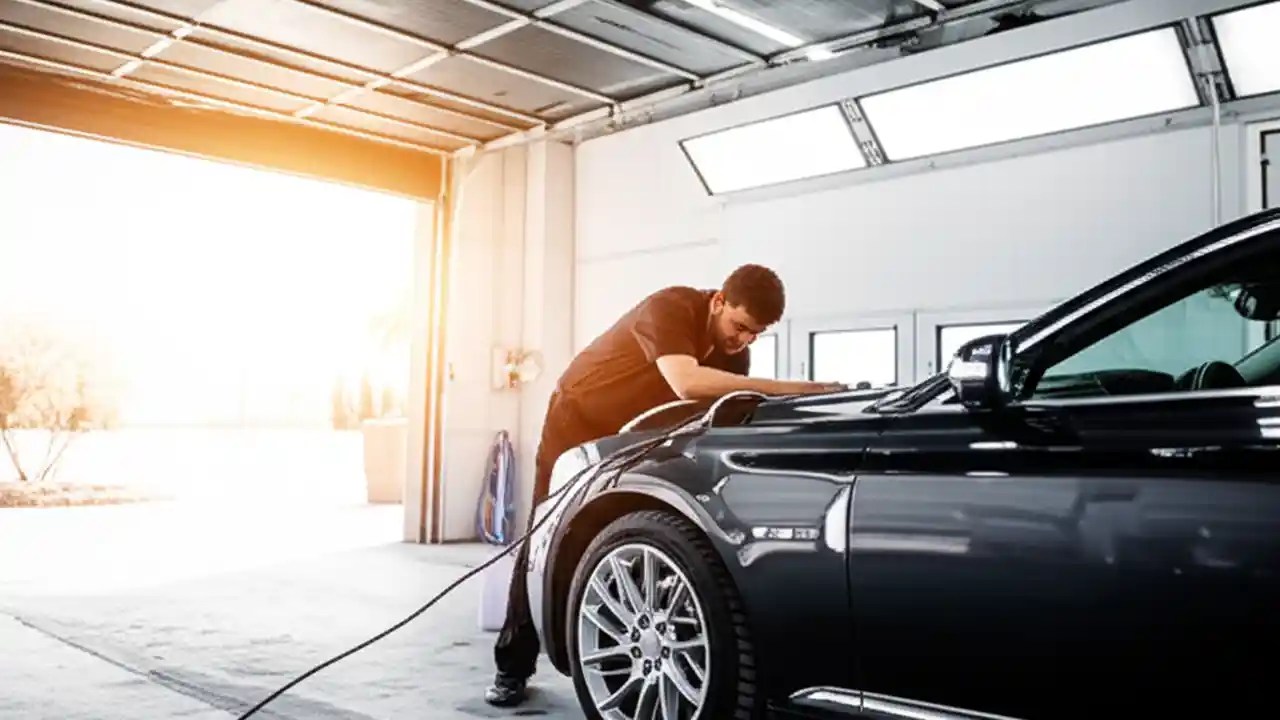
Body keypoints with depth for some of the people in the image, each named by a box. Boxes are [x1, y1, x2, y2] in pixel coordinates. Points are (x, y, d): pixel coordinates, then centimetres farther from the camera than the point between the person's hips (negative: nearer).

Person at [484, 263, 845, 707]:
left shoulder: (733, 349, -9)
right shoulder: (671, 308, -31)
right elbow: (687, 383, -49)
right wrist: (795, 390, -51)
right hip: (578, 423, -6)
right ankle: (512, 669, 8)